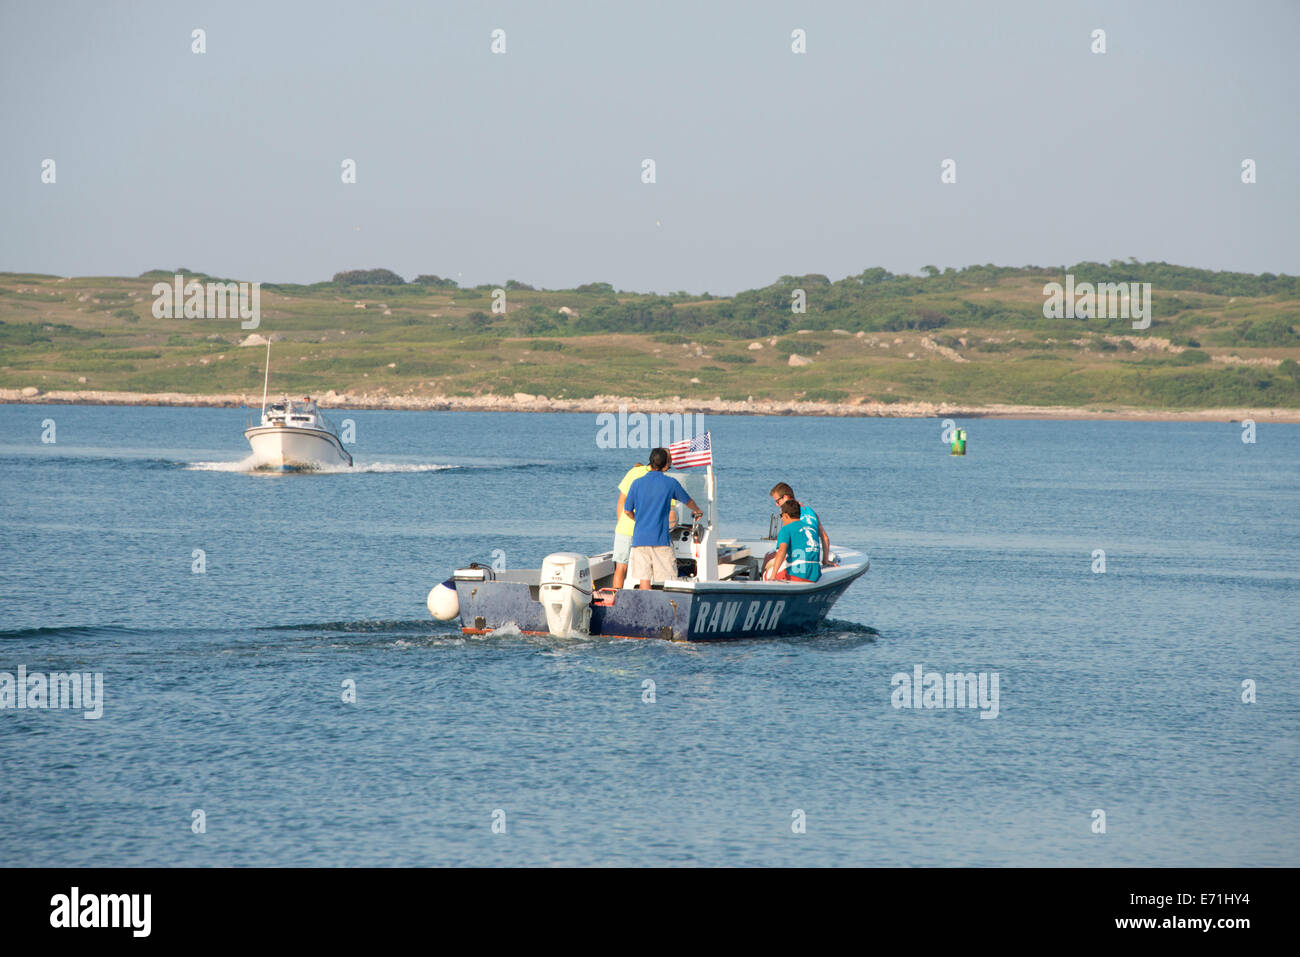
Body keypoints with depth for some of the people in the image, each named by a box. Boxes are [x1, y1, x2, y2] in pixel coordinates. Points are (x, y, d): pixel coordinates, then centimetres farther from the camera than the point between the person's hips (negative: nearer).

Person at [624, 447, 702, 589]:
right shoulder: (670, 483, -2)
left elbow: (627, 511, 10)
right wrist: (697, 511, 39)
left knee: (644, 579, 4)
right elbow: (688, 501, 16)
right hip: (660, 540, -3)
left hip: (640, 539, 3)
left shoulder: (637, 483, 3)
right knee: (669, 578, 2)